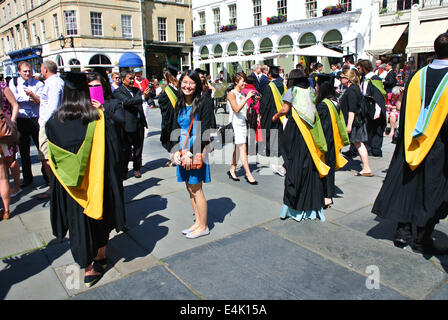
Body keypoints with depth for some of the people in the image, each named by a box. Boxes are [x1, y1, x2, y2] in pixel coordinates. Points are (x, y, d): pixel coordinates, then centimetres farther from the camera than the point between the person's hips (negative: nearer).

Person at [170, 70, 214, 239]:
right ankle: (198, 222, 27)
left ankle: (203, 227, 16)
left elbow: (204, 131, -15)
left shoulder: (202, 103, -9)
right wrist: (176, 151, -3)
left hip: (196, 151, -7)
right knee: (190, 189, 13)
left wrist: (191, 153, -19)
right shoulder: (179, 105, 10)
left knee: (196, 190, 0)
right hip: (182, 152, 7)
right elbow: (174, 129, 11)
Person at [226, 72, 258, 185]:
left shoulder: (242, 94, 14)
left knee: (237, 148, 9)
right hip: (235, 124, -7)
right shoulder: (231, 94, -7)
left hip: (243, 123, 7)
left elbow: (246, 110, 15)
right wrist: (247, 98, -18)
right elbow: (236, 109, -18)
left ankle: (232, 170, 19)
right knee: (243, 148, -10)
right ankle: (248, 174, -9)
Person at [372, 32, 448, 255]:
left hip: (412, 147, 4)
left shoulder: (417, 77, 1)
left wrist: (406, 143, 13)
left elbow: (405, 114, 5)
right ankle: (421, 240, 19)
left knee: (408, 187, 14)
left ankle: (403, 232, 21)